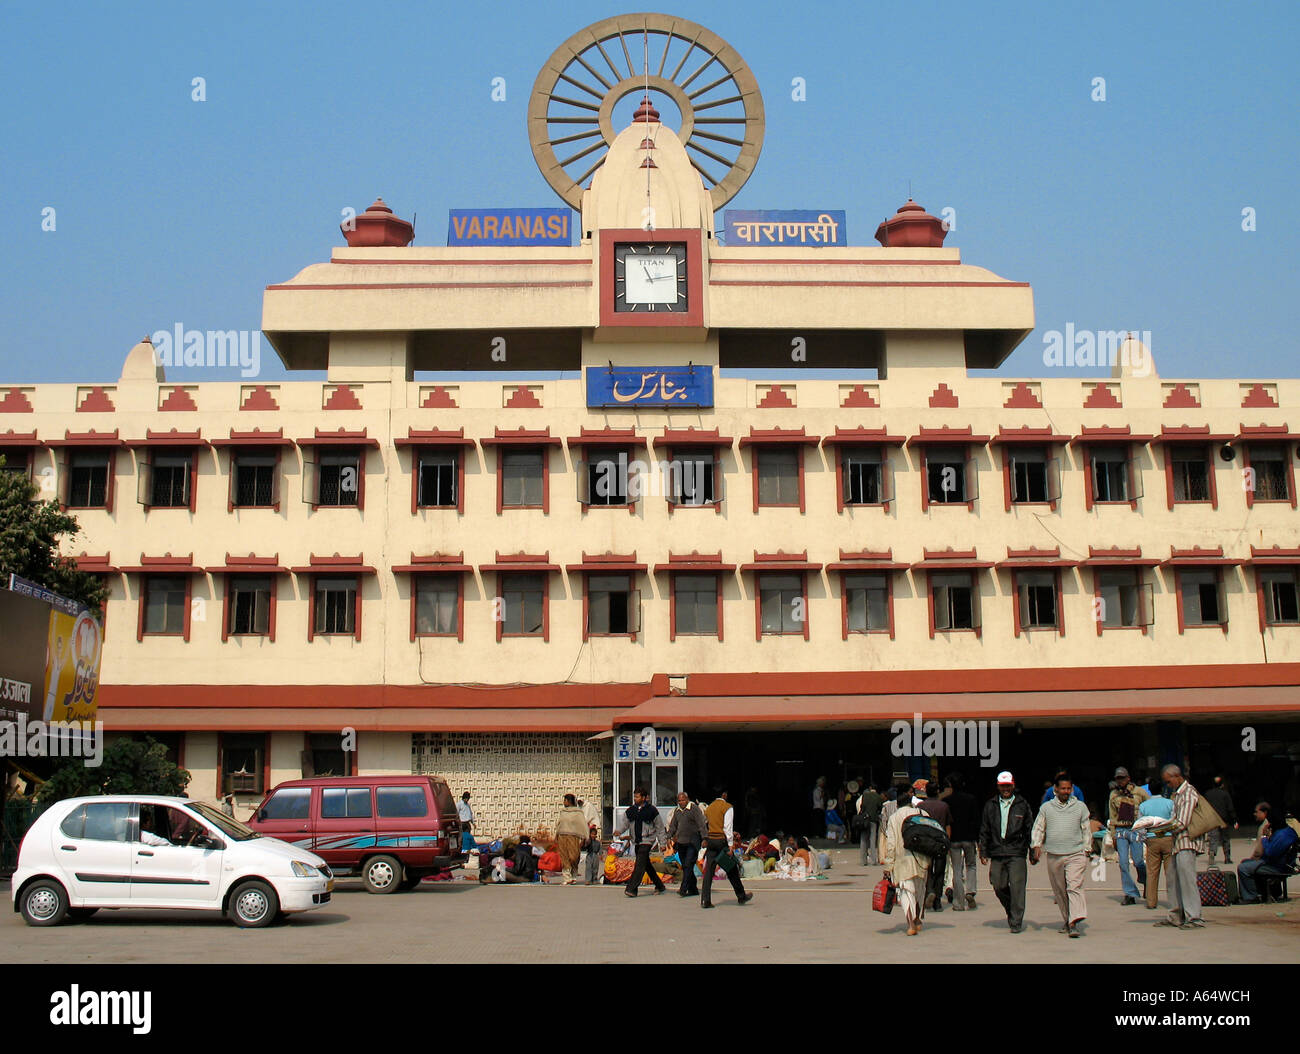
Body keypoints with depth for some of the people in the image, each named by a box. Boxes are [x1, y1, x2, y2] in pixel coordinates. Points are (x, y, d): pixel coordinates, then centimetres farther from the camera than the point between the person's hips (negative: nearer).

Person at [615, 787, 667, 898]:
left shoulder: (651, 810, -5)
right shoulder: (631, 810, 7)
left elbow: (660, 827, 1)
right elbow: (625, 823, 9)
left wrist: (663, 843, 0)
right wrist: (619, 831, -13)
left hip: (647, 840, -6)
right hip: (636, 841, 6)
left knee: (640, 864, -15)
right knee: (647, 865, 13)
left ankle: (631, 888, -19)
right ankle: (659, 886, 26)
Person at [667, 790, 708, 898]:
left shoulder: (694, 808, -6)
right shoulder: (677, 811, 13)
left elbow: (702, 824, -9)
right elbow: (672, 825, 22)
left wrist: (704, 838, -16)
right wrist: (669, 837, 11)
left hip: (693, 842, -7)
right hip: (681, 842, 7)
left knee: (688, 865, -14)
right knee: (685, 866, 7)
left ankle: (683, 889, -19)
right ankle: (693, 890, 15)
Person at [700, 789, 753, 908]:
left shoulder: (709, 807, 13)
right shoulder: (727, 807, -7)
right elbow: (727, 827, -14)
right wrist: (730, 846, -14)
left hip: (710, 840, 5)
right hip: (722, 841, -5)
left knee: (709, 870, 2)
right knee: (732, 870, 9)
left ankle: (705, 900, -5)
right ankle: (741, 896, 22)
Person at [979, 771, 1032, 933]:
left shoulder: (1022, 805, 5)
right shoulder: (990, 806, 10)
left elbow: (1030, 830, 7)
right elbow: (984, 830, 12)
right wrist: (983, 852, 7)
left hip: (1016, 853, -2)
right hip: (996, 854, 3)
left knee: (1017, 887, -8)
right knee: (998, 886, 4)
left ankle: (1017, 922, 1)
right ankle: (1011, 912, 29)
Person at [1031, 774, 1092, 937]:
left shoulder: (1080, 807, 10)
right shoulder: (1046, 808, 10)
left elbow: (1086, 829, 14)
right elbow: (1038, 828, 9)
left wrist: (1087, 849, 9)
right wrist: (1036, 845, -4)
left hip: (1076, 854, -2)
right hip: (1054, 856, 2)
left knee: (1074, 887, -16)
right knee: (1059, 890, 8)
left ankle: (1074, 922, -23)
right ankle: (1066, 920, 22)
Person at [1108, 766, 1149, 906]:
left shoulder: (1138, 791, 2)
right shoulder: (1113, 794, 10)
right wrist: (1113, 834, 7)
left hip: (1136, 829, -3)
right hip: (1120, 831, 3)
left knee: (1138, 861, -5)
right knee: (1123, 862, -3)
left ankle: (1146, 882, 26)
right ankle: (1130, 894, 3)